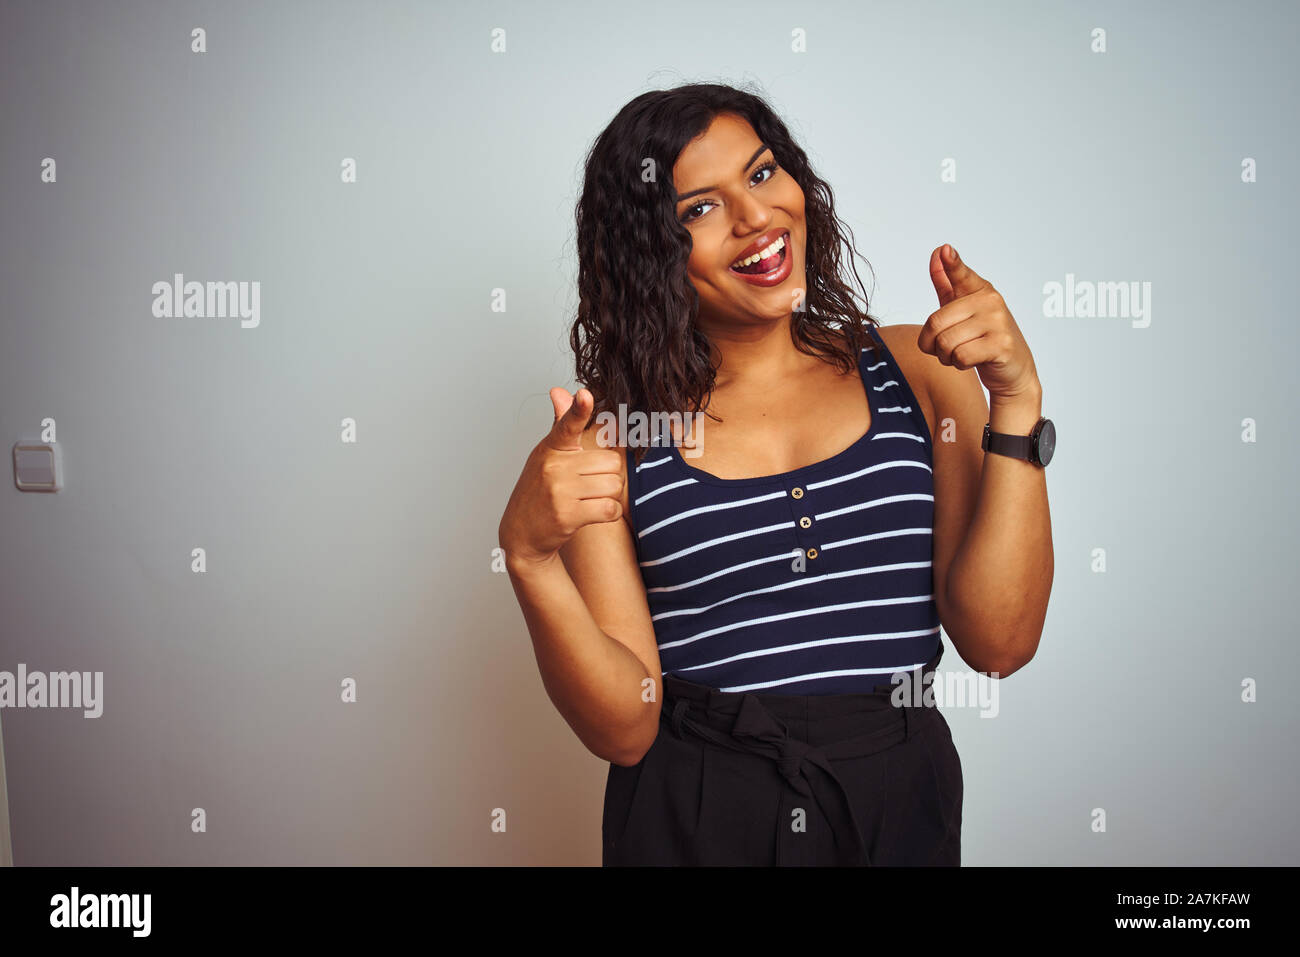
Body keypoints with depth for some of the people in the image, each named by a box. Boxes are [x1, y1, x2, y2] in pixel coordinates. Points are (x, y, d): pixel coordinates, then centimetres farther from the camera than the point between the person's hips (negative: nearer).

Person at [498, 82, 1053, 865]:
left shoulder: (917, 370, -2)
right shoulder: (611, 436, -7)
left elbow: (999, 643, -9)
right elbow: (623, 730, -11)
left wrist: (1017, 402, -17)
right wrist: (529, 557, -26)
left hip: (901, 806, 2)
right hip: (692, 820, -1)